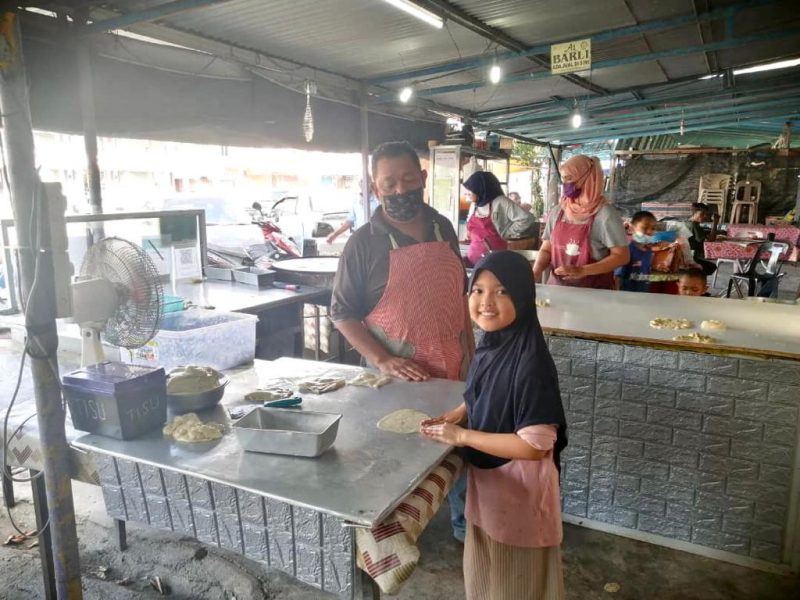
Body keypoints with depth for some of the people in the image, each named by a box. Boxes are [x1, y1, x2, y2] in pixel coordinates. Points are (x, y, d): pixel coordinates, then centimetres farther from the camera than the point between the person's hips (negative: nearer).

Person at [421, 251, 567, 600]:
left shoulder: (530, 361, -28)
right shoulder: (490, 346, -3)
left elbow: (536, 445, -29)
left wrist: (462, 436, -22)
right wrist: (456, 416, -4)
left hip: (520, 489, -8)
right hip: (487, 482, 8)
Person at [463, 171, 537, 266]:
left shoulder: (500, 202, -8)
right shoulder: (474, 205, 13)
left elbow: (526, 219, -15)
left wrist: (506, 234, -9)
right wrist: (468, 236, 11)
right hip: (473, 256, 6)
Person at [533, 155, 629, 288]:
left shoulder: (605, 214, -9)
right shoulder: (557, 212, 6)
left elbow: (622, 256, -10)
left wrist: (582, 271, -21)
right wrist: (536, 271, -8)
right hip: (557, 287, 4)